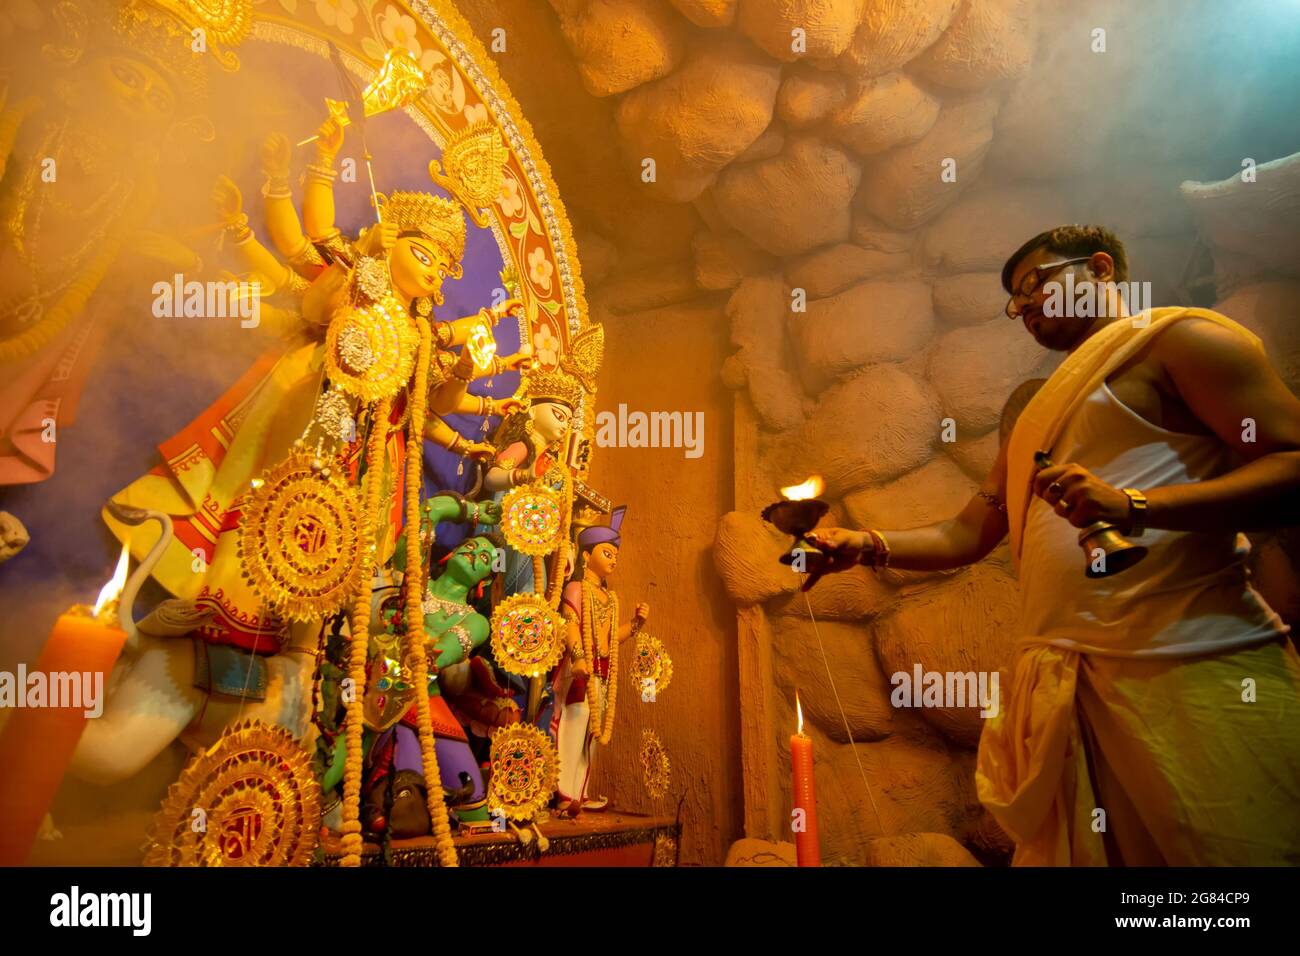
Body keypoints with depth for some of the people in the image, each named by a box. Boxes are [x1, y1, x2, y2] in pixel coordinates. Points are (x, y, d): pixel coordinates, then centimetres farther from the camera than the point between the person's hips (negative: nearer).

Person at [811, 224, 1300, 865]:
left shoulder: (1178, 338, 3)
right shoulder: (1039, 412, 26)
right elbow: (966, 535, 24)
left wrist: (1133, 505, -22)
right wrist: (868, 546, 7)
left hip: (1193, 670, -7)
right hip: (1064, 685, 7)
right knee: (1070, 852, 8)